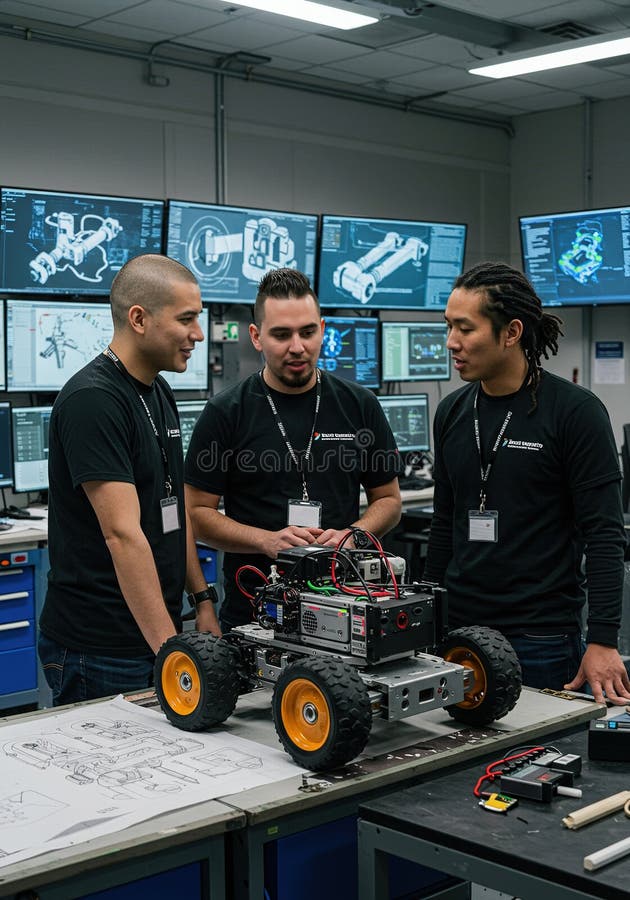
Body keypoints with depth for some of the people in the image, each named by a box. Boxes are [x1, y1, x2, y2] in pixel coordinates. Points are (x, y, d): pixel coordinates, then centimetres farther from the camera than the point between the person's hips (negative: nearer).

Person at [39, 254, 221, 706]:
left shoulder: (160, 393, 10)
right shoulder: (93, 400, -19)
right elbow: (122, 533, -25)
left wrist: (202, 599, 9)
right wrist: (172, 649, -26)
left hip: (158, 635, 9)